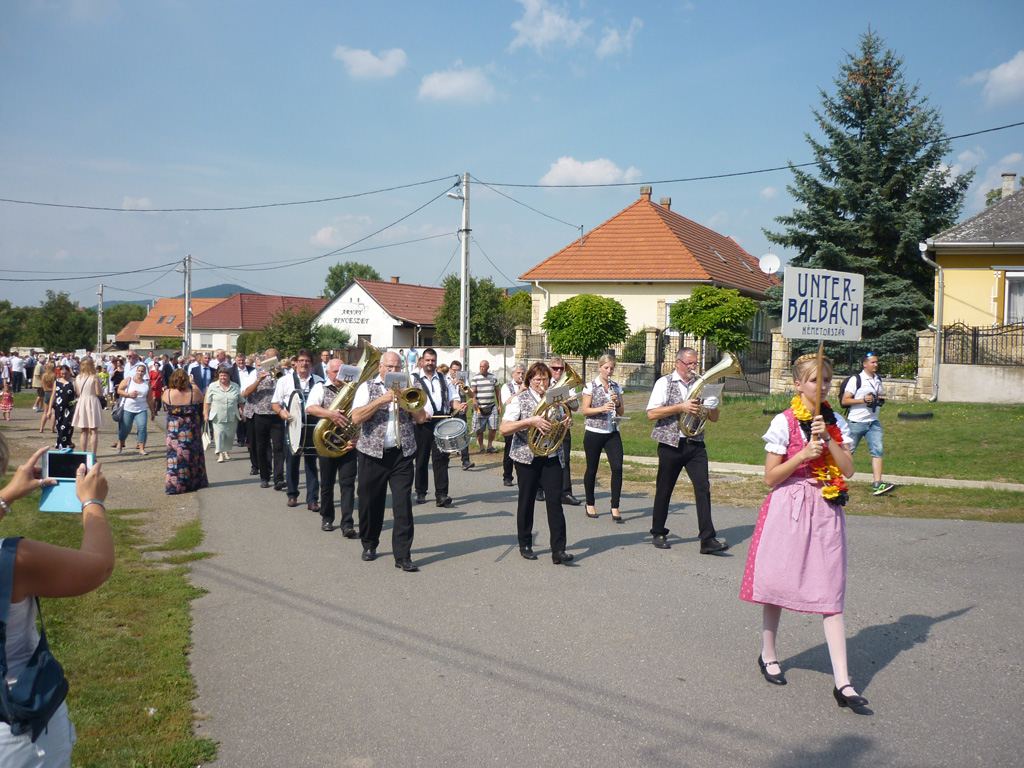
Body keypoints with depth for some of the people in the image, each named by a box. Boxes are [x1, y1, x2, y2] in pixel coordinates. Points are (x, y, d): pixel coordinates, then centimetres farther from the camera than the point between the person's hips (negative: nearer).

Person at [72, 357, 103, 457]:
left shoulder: (77, 377, 3)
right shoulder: (95, 377, -10)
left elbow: (77, 392, 8)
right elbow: (98, 392, -11)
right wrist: (101, 388, 8)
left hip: (81, 402, 4)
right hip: (92, 402, -4)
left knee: (84, 432, 12)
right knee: (94, 432, 0)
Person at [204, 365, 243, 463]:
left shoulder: (235, 386, 8)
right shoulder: (212, 386, 4)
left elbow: (240, 401, 15)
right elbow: (207, 401, 5)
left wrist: (242, 413, 11)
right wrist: (206, 414, 1)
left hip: (232, 417, 2)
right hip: (218, 417, -2)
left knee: (230, 435, 6)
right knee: (219, 434, -11)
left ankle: (226, 452, 24)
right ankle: (220, 454, -11)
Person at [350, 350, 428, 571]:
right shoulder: (368, 387, 4)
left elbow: (421, 418, 3)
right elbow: (356, 417, -10)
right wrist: (382, 399, -16)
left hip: (402, 454, 1)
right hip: (373, 454, -1)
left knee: (403, 504, -7)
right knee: (370, 503, 8)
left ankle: (403, 555, -4)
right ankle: (369, 544, 29)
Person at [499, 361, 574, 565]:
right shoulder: (520, 399, -3)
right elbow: (504, 429, -14)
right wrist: (531, 421, -23)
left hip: (551, 456, 3)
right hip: (527, 457, -3)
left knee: (555, 500, -7)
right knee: (527, 501, 7)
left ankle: (558, 550, -8)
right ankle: (525, 545, 23)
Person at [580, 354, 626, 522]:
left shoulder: (616, 387, 10)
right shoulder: (590, 386, -3)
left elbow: (622, 412, 11)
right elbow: (584, 410, -7)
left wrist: (617, 403, -10)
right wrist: (602, 408, -22)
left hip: (612, 433, 3)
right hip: (594, 432, -3)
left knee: (617, 468, -10)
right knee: (592, 469, 6)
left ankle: (615, 507, -5)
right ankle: (590, 504, 24)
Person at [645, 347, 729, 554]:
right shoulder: (665, 383, 1)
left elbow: (714, 418, 14)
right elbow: (652, 413, -11)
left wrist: (711, 407, -9)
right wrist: (681, 407, -16)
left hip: (695, 445, 3)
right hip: (670, 444, -2)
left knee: (703, 488, -8)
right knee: (664, 490, 7)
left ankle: (708, 539, -10)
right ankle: (658, 533, 24)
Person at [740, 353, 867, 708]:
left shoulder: (836, 422, 9)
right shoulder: (784, 422, -5)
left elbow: (848, 470, 1)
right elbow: (771, 477, -6)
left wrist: (828, 439, -11)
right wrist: (803, 454, -18)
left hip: (826, 510, 3)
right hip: (788, 509, -3)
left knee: (831, 593, -4)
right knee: (775, 583, 7)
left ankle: (842, 682, -6)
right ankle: (768, 655, 31)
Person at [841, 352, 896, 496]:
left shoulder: (879, 379, 13)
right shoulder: (856, 380, -7)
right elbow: (845, 400, -10)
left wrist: (881, 400, 4)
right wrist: (863, 400, -20)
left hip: (874, 422, 5)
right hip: (857, 423, -5)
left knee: (877, 450, -9)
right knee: (847, 452, 4)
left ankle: (877, 484, -13)